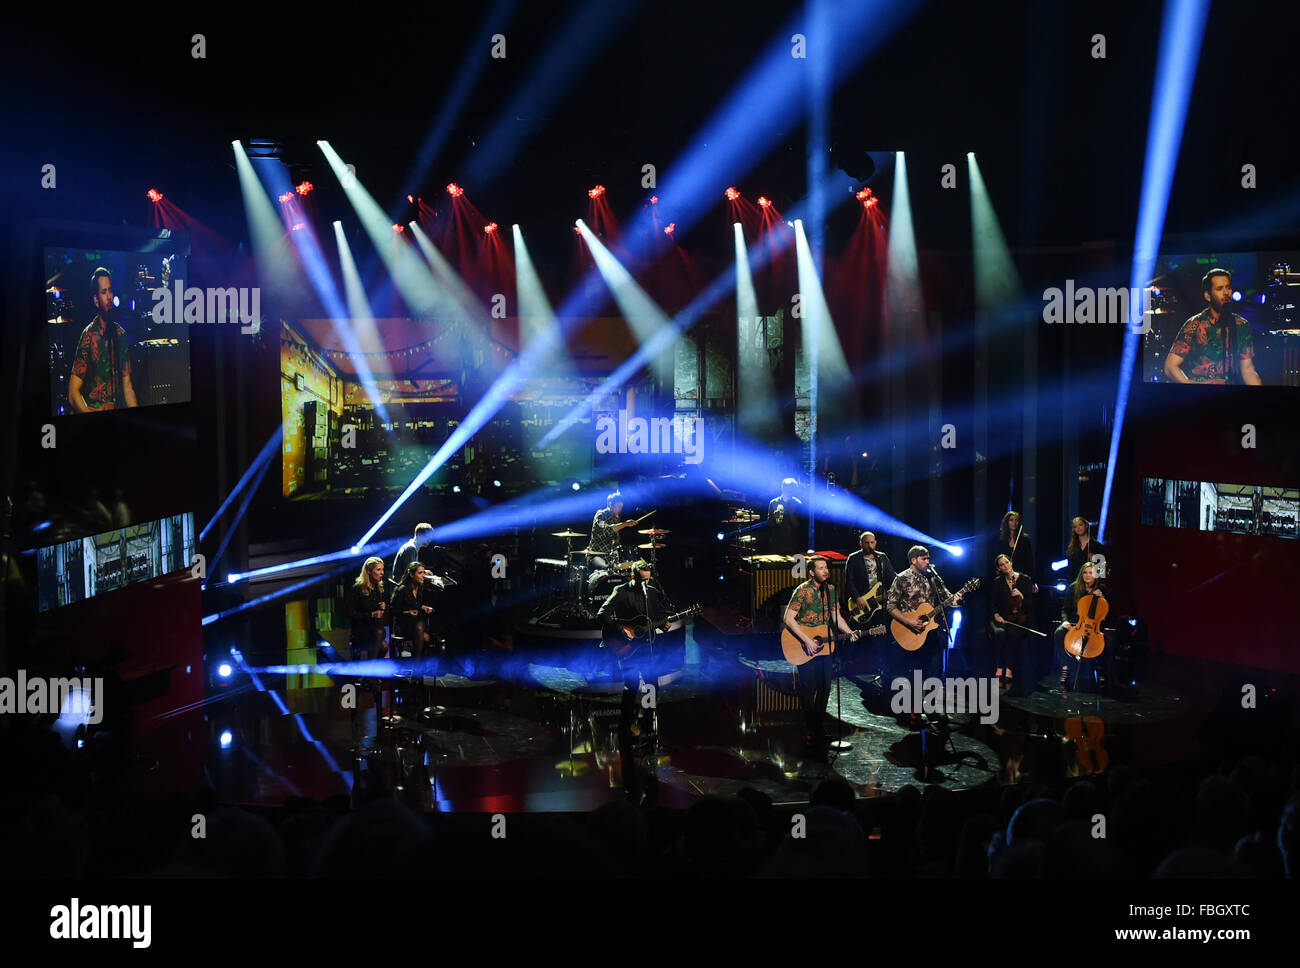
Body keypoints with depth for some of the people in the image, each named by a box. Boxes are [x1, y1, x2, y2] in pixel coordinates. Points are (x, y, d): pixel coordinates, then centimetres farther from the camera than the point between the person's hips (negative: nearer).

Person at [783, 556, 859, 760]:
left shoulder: (830, 590, 6)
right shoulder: (802, 591, -13)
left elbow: (836, 616, 13)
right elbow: (789, 619, -16)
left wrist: (848, 632, -5)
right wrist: (807, 641, -21)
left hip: (823, 647, 6)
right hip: (804, 650, -6)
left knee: (825, 689, 9)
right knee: (808, 691, -4)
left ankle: (818, 726, 24)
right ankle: (814, 734, 4)